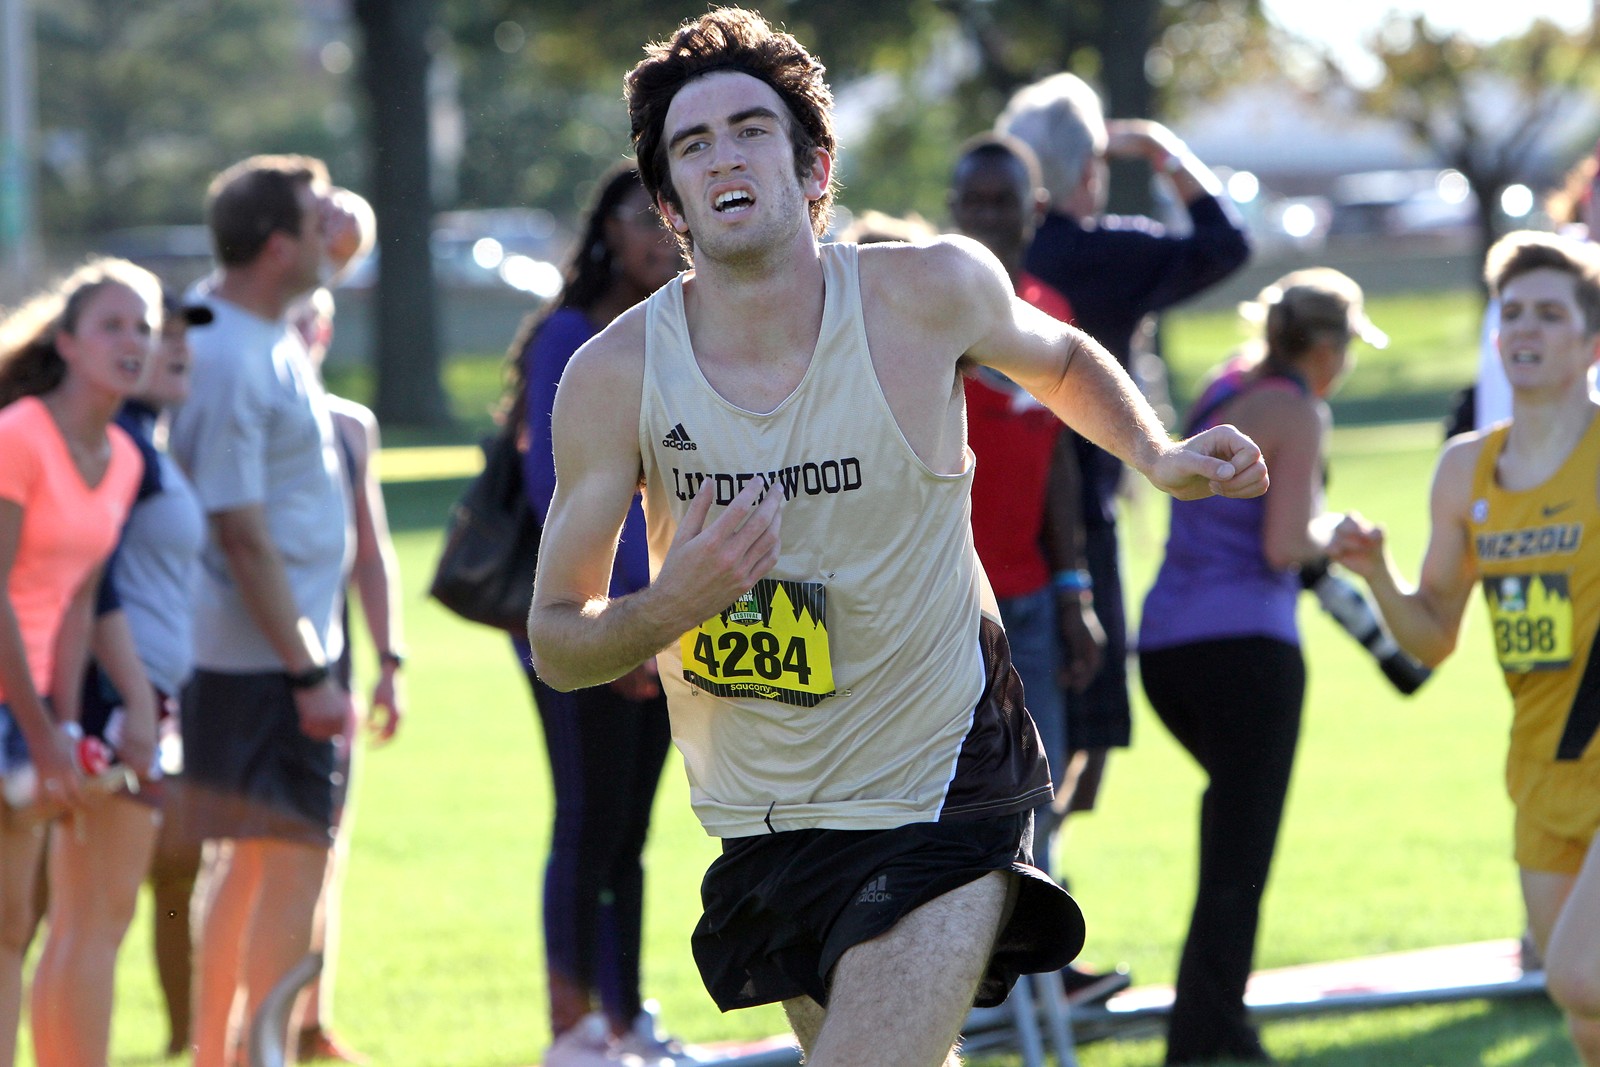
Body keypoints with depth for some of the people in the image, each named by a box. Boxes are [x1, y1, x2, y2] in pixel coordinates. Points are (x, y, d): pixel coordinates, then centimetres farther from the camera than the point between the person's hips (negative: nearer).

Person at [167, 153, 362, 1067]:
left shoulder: (270, 332, 8)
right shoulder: (230, 361, -21)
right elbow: (243, 536, -22)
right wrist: (309, 674, -21)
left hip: (270, 649, 10)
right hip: (264, 655, -10)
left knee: (248, 856, 15)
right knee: (295, 853, -8)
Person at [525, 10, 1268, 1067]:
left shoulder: (930, 293, -12)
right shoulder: (616, 375, -11)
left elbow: (1060, 358, 13)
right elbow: (556, 643, -5)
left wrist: (1156, 455, -3)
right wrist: (670, 606, -25)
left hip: (943, 808, -3)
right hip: (758, 818, 3)